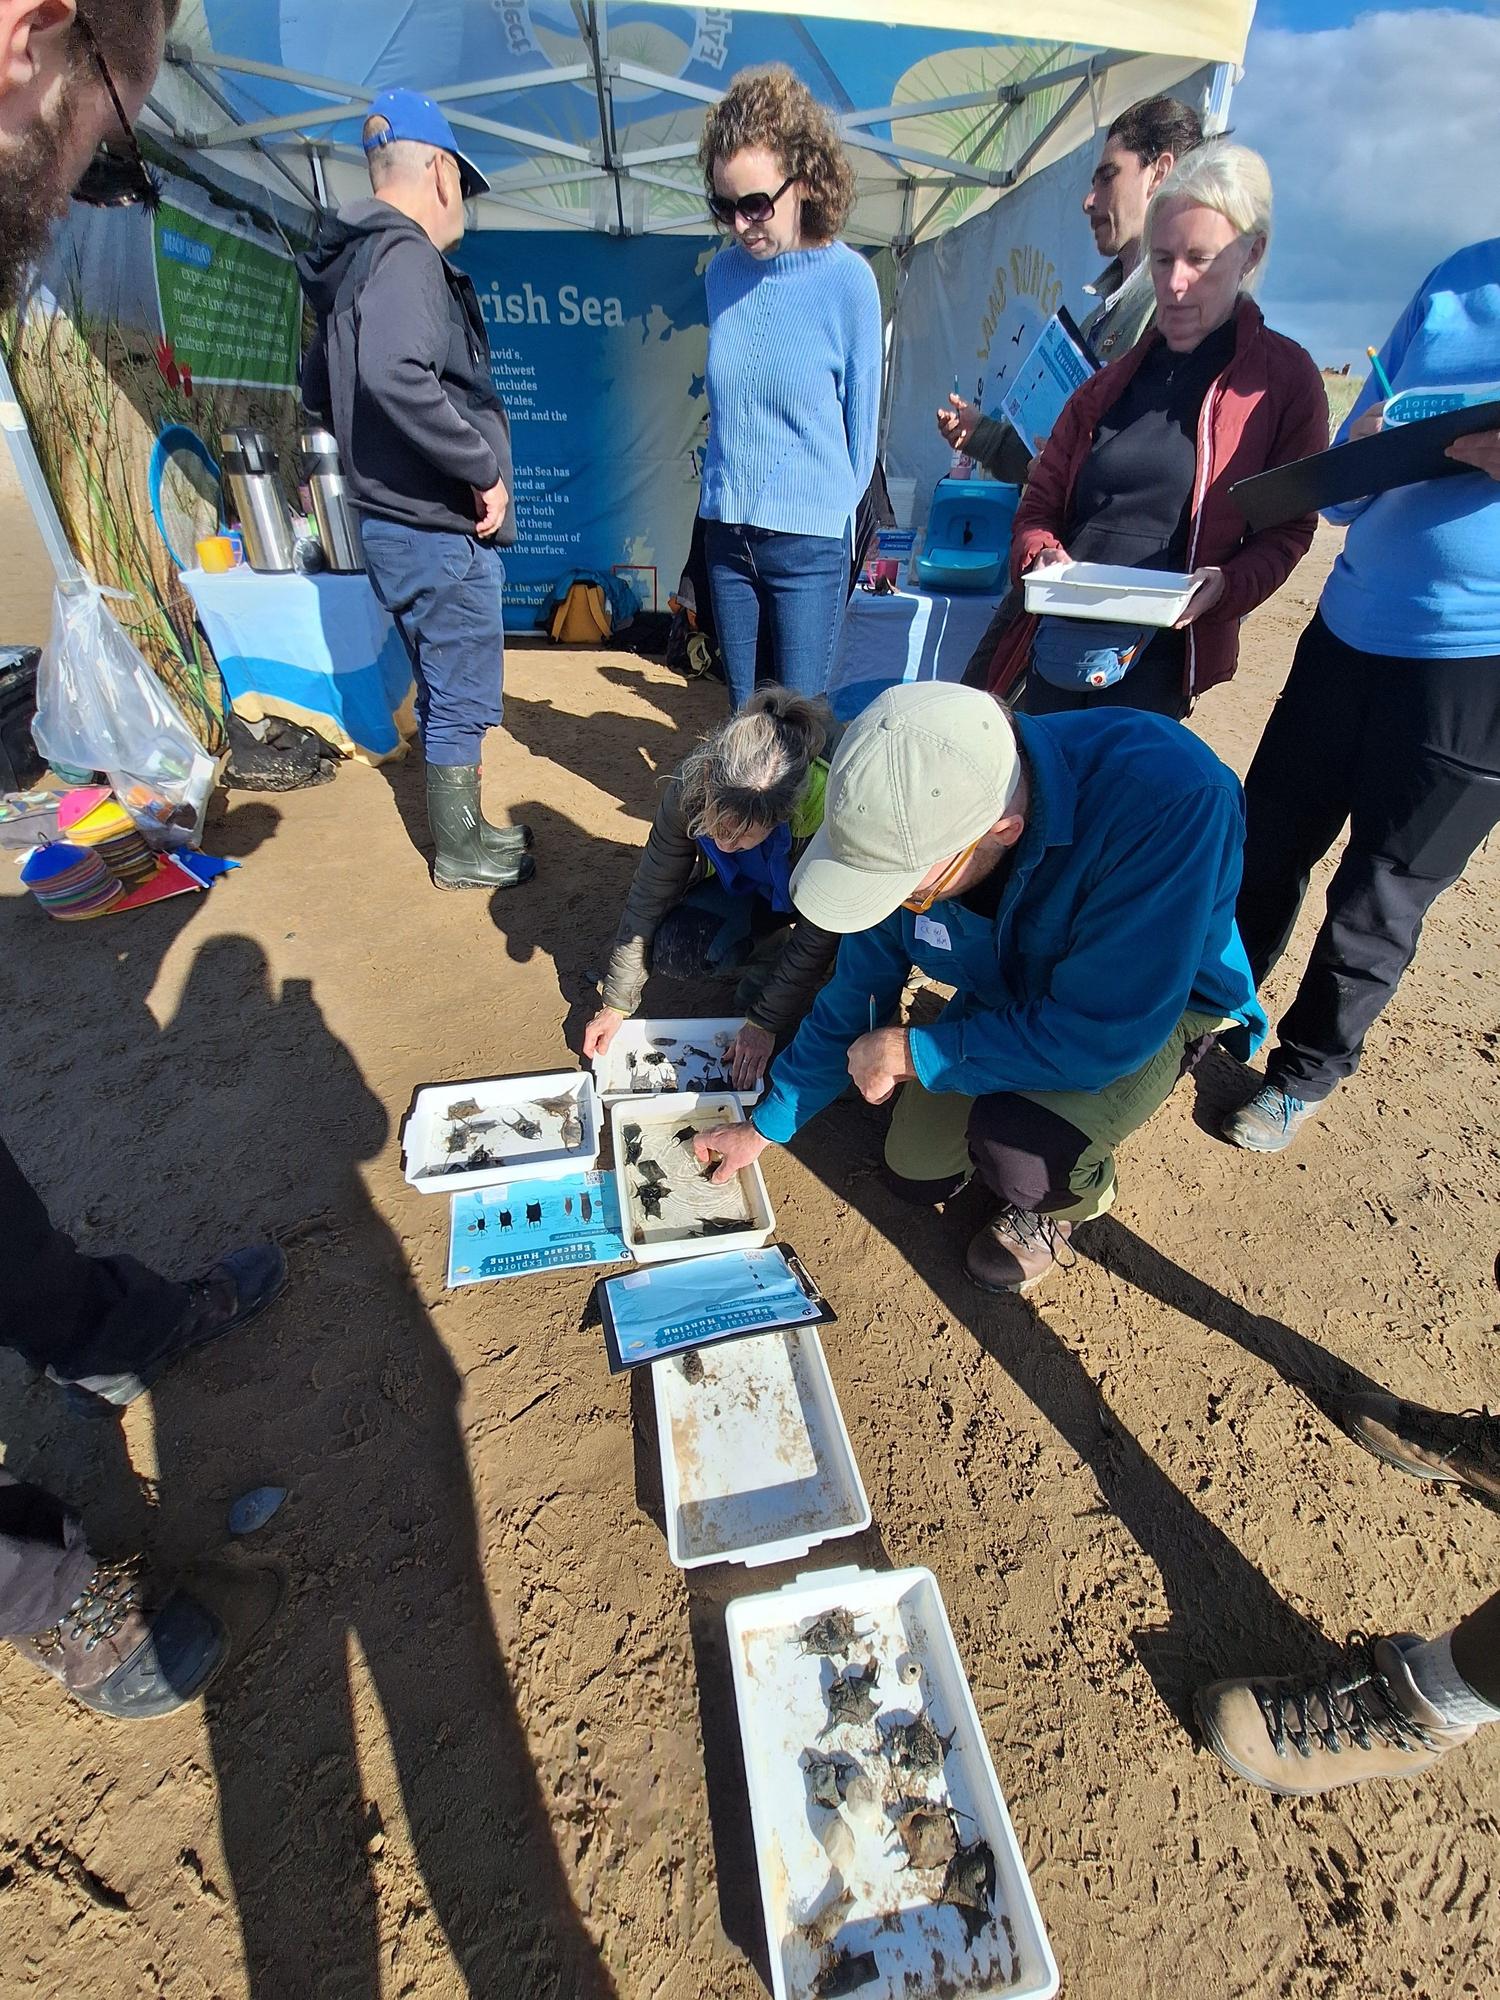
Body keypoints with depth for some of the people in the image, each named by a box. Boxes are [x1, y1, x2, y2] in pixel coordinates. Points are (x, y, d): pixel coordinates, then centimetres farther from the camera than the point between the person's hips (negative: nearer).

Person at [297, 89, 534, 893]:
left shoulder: (355, 261, 18)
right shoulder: (406, 255, -12)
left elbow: (319, 389, 25)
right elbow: (396, 375, -29)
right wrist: (481, 466, -22)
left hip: (396, 519, 10)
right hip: (441, 530, -10)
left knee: (445, 690, 18)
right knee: (463, 697, 0)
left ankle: (460, 827, 31)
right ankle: (460, 852, 13)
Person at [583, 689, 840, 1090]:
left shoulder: (829, 808, -40)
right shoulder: (691, 789, -30)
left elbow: (819, 936, -28)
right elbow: (650, 895, -19)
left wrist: (765, 1023, -21)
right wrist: (616, 1004, -14)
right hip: (747, 887, 3)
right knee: (670, 947, -23)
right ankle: (772, 946, 4)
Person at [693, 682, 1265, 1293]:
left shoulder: (1173, 803, -41)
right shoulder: (912, 832, -23)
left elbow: (1101, 1034, -38)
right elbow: (857, 992, -9)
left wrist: (911, 1052, -27)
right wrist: (766, 1125, -1)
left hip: (1151, 1003, -4)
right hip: (1008, 996, 5)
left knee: (1015, 1152, -30)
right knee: (914, 1172, 6)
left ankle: (1069, 1199, 6)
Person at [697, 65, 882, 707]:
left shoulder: (846, 277, -5)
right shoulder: (723, 272, 9)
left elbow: (862, 412, 2)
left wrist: (832, 504, 6)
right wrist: (726, 486, 16)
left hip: (810, 541, -4)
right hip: (727, 532, 5)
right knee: (744, 716, 10)